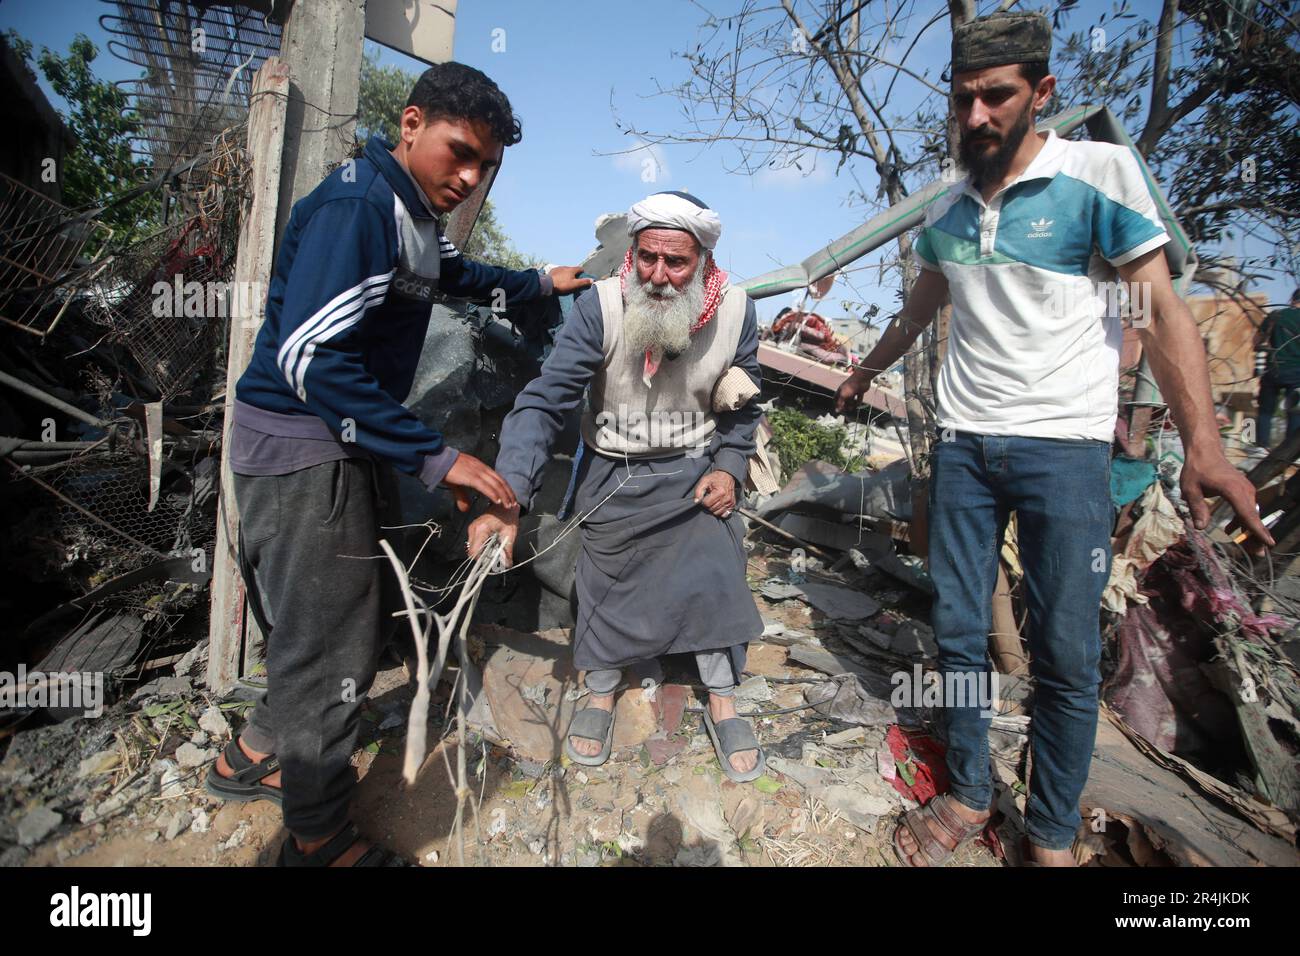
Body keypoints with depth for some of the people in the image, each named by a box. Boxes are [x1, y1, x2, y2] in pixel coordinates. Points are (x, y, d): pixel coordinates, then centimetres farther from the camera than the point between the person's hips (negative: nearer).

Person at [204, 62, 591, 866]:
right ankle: (319, 842, 20)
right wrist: (436, 458, -28)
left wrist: (541, 282, 34)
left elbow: (460, 274, 34)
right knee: (332, 643, -1)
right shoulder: (356, 204, -19)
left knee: (364, 612, 18)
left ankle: (258, 756, 39)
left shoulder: (417, 217, 11)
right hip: (302, 447, -10)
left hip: (350, 445, 10)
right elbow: (312, 358, -28)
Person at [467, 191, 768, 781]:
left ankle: (722, 705, 15)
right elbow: (545, 401, -27)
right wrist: (509, 496, -38)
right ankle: (601, 694, 33)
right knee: (607, 583, 6)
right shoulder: (600, 307, -21)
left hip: (694, 469, 1)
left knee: (715, 575, -9)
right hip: (614, 472, -1)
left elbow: (743, 405, 3)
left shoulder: (735, 311, -12)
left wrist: (728, 467, -11)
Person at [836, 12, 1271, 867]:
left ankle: (1053, 835, 20)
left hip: (1064, 447, -4)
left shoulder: (1100, 173, -4)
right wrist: (865, 372, 40)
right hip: (963, 442, 4)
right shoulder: (947, 210, 10)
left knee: (1066, 656, 1)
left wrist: (1203, 444, -21)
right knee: (959, 631, 6)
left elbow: (1162, 309, -9)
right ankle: (970, 796, 24)